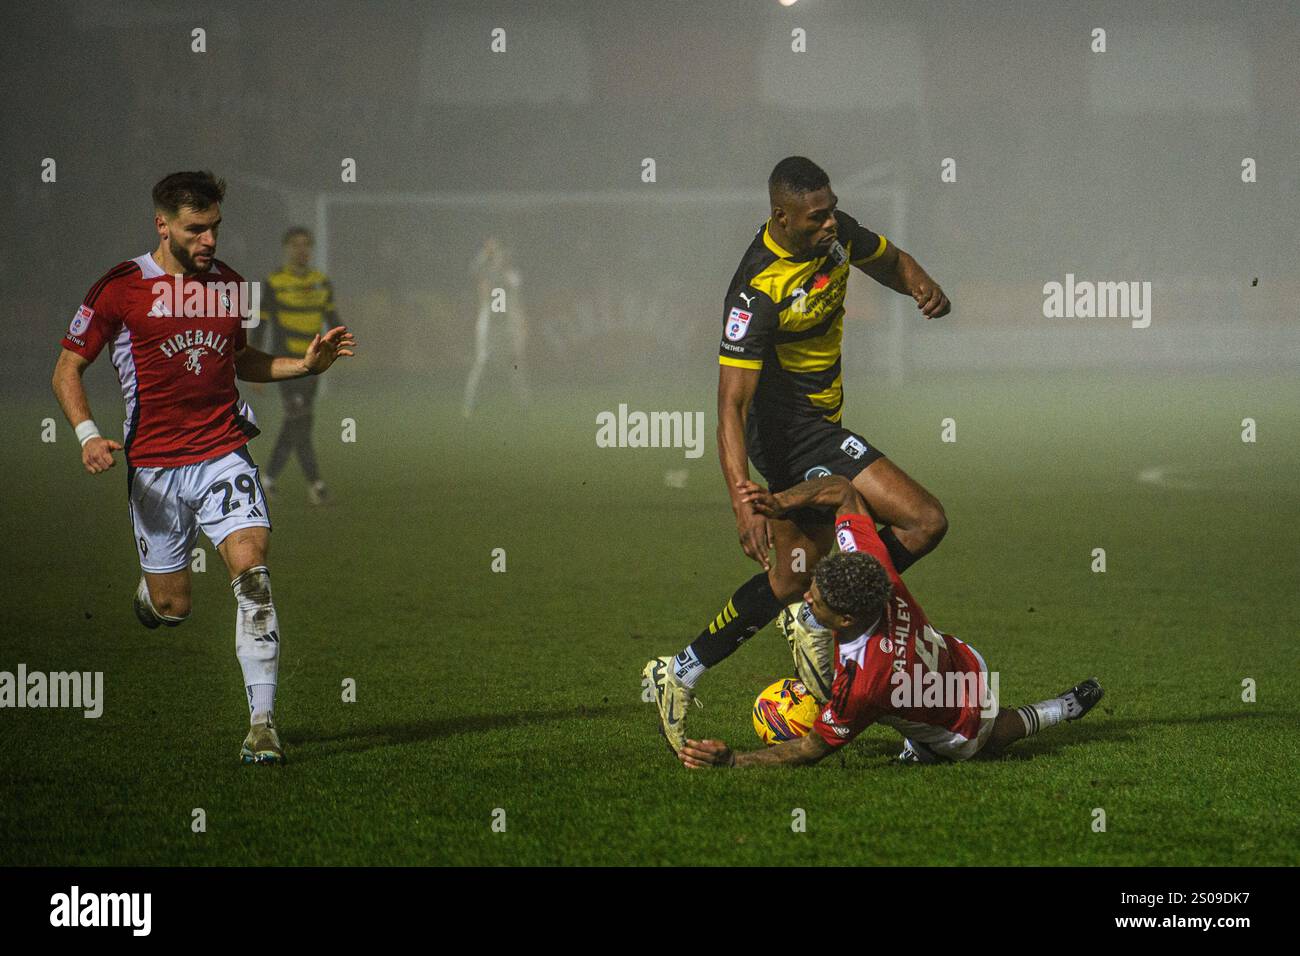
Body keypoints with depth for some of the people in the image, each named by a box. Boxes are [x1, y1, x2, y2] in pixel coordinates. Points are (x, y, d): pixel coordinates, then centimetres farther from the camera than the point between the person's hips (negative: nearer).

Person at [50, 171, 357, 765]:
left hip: (225, 456, 2)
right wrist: (87, 434, -14)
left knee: (251, 570, -20)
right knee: (173, 609, 3)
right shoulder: (121, 287, -5)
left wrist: (304, 365, 9)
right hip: (154, 466, -2)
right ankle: (150, 591, 44)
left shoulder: (228, 284, 8)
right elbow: (68, 368, 1)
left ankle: (262, 722, -18)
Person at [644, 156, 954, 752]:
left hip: (815, 423, 9)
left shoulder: (836, 233, -4)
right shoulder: (757, 290, -28)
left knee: (792, 577, 18)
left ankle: (680, 674, 28)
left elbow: (889, 261, 20)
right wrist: (742, 502, -41)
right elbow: (731, 406, -31)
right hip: (796, 430, -9)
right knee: (925, 522, -14)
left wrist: (921, 285, -5)